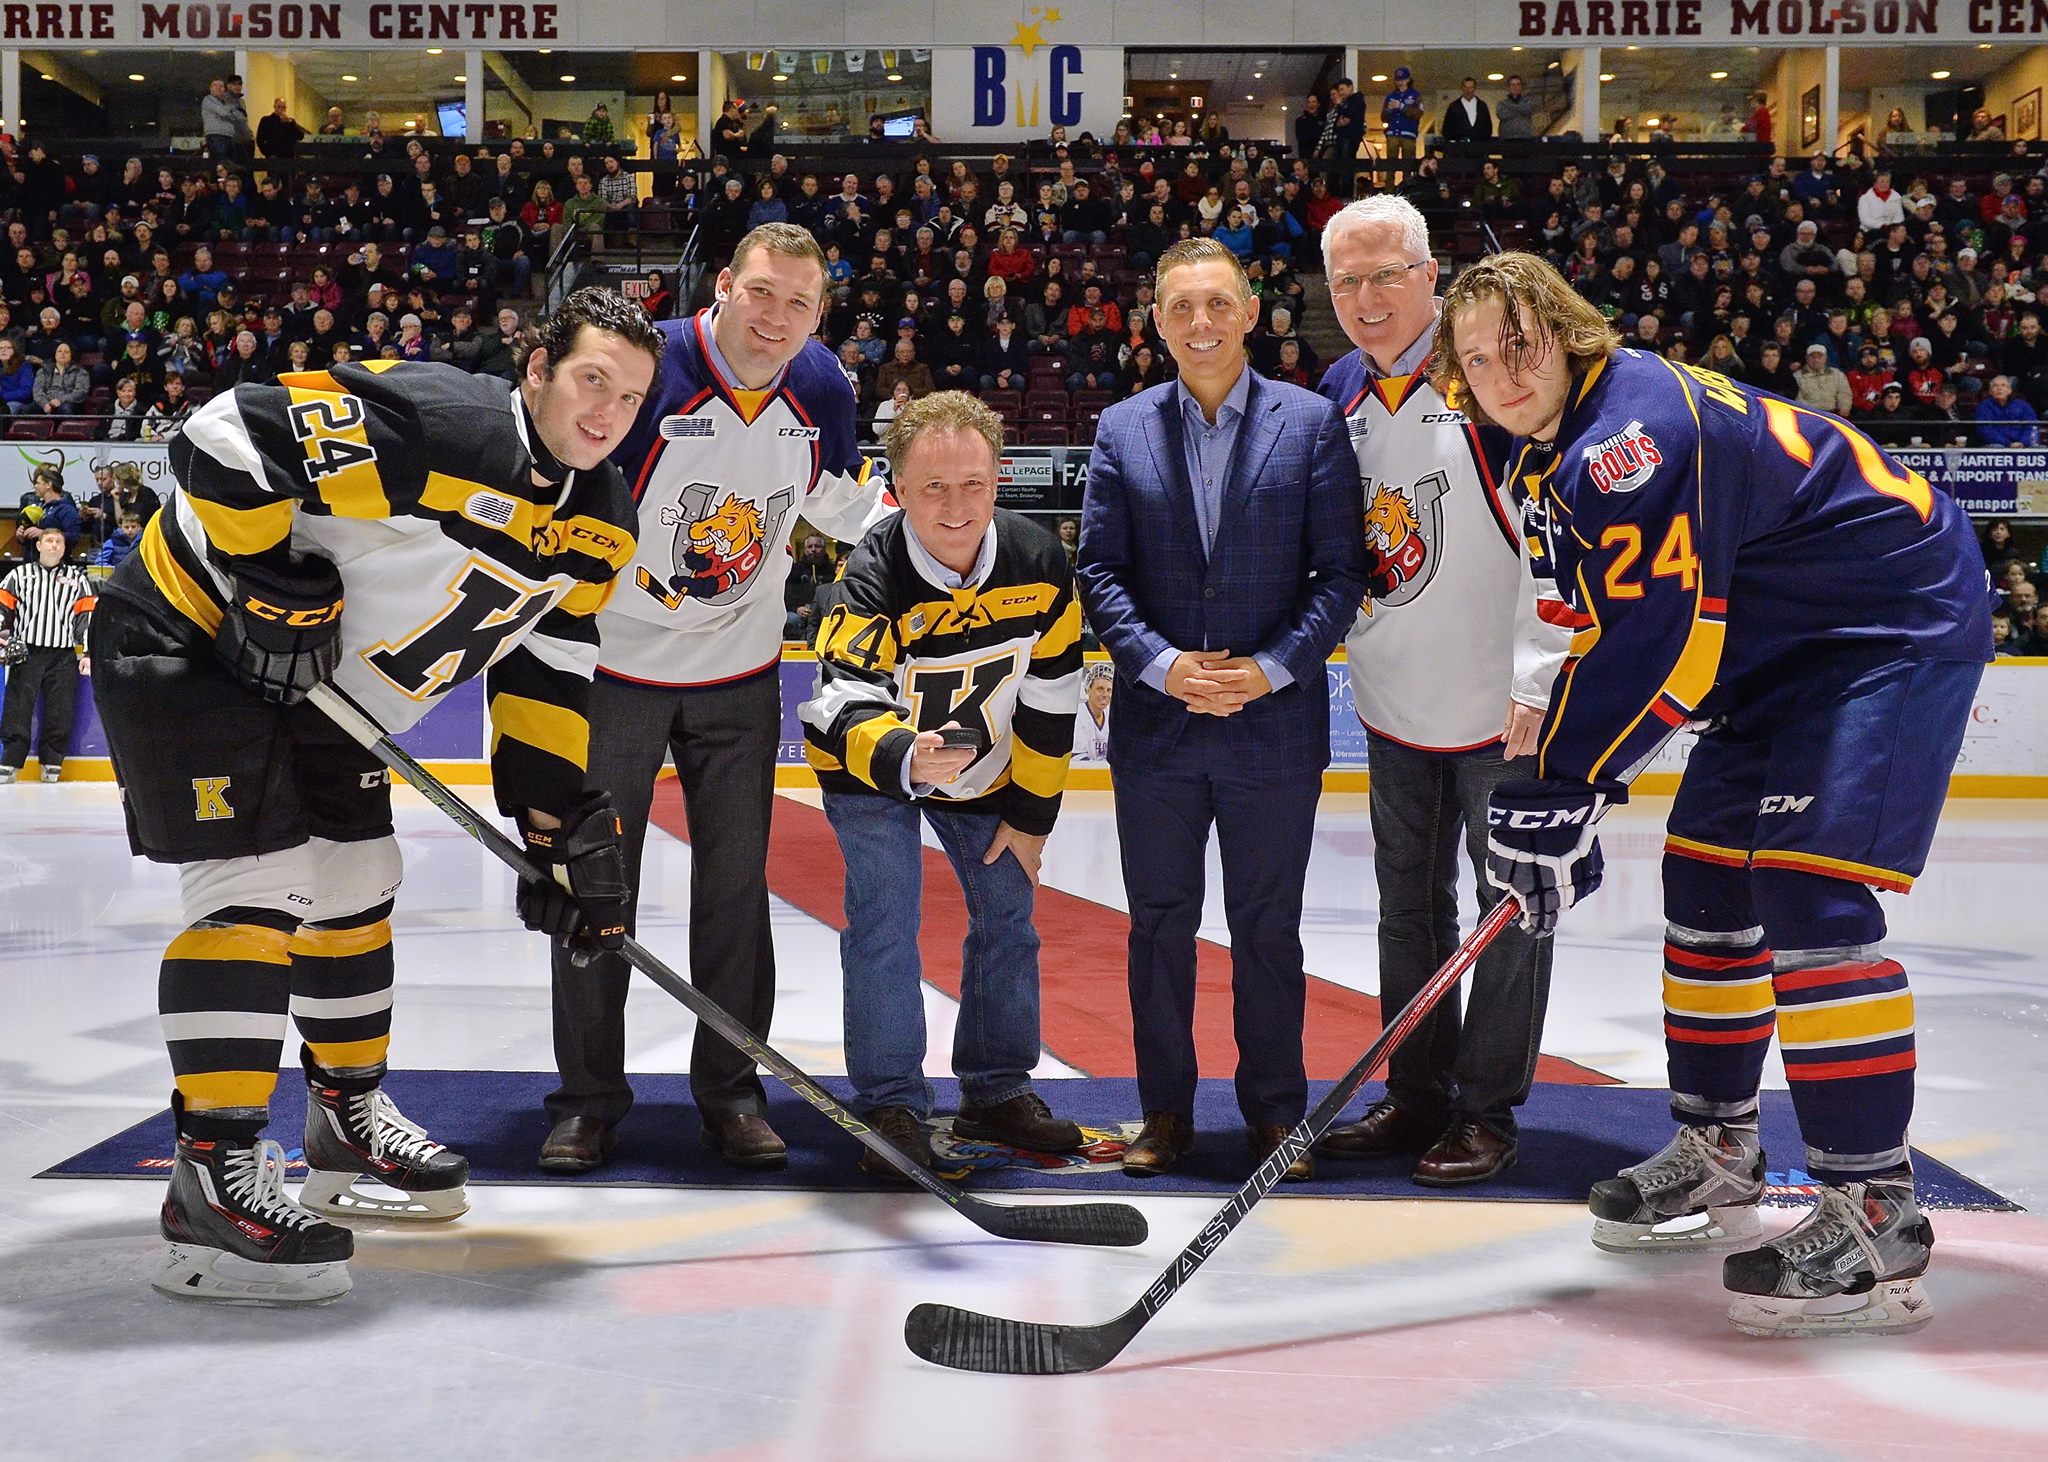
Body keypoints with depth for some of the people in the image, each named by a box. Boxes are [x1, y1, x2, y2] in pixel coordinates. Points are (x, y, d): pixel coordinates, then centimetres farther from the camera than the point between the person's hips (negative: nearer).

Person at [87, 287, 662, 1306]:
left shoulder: (599, 526, -1)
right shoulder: (436, 424, -28)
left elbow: (543, 684, 5)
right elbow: (225, 435, -29)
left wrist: (564, 837, 0)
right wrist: (273, 585, -26)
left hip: (313, 686, 9)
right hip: (187, 641, -9)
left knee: (357, 884, 14)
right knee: (258, 887, -16)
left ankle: (348, 1119, 34)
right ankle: (212, 1183, -11)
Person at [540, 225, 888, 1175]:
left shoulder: (820, 389, -4)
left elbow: (849, 509, 13)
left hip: (740, 675, 4)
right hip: (614, 662, -3)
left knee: (735, 880, 7)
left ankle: (730, 1090, 19)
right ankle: (588, 1098, 16)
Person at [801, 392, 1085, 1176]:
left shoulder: (1039, 561, -19)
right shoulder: (872, 576, -31)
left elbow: (1049, 701, -9)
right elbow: (844, 709, -41)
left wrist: (1031, 814, -5)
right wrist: (907, 759, -61)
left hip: (988, 770, 4)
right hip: (873, 767, -4)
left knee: (1009, 916, 8)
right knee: (884, 925, -13)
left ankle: (997, 1091, 24)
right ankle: (892, 1108, 0)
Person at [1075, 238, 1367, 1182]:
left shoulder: (1312, 423, 0)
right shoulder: (1123, 430, 6)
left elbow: (1341, 571, -2)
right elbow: (1098, 570, 2)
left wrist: (1273, 667, -14)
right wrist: (1160, 664, -12)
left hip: (1275, 725, -2)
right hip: (1155, 725, 2)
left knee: (1268, 929, 8)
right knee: (1160, 926, 10)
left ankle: (1275, 1111, 22)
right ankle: (1166, 1112, 23)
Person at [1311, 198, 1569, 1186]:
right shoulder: (1338, 396, 7)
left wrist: (1538, 682, -21)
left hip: (1505, 704, -6)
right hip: (1396, 706, 7)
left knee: (1511, 901, 3)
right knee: (1409, 903, 14)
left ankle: (1487, 1112, 13)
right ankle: (1417, 1097, 26)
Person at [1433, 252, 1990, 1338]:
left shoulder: (1633, 429, -25)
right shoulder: (1554, 450, 7)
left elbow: (1665, 639, -30)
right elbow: (1609, 627, 14)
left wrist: (1561, 789, -26)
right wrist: (1564, 781, 6)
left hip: (1898, 621, -10)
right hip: (1779, 648, 10)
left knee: (1808, 890, -19)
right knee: (1706, 877, 11)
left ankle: (1876, 1218, -14)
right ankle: (1717, 1155, 25)